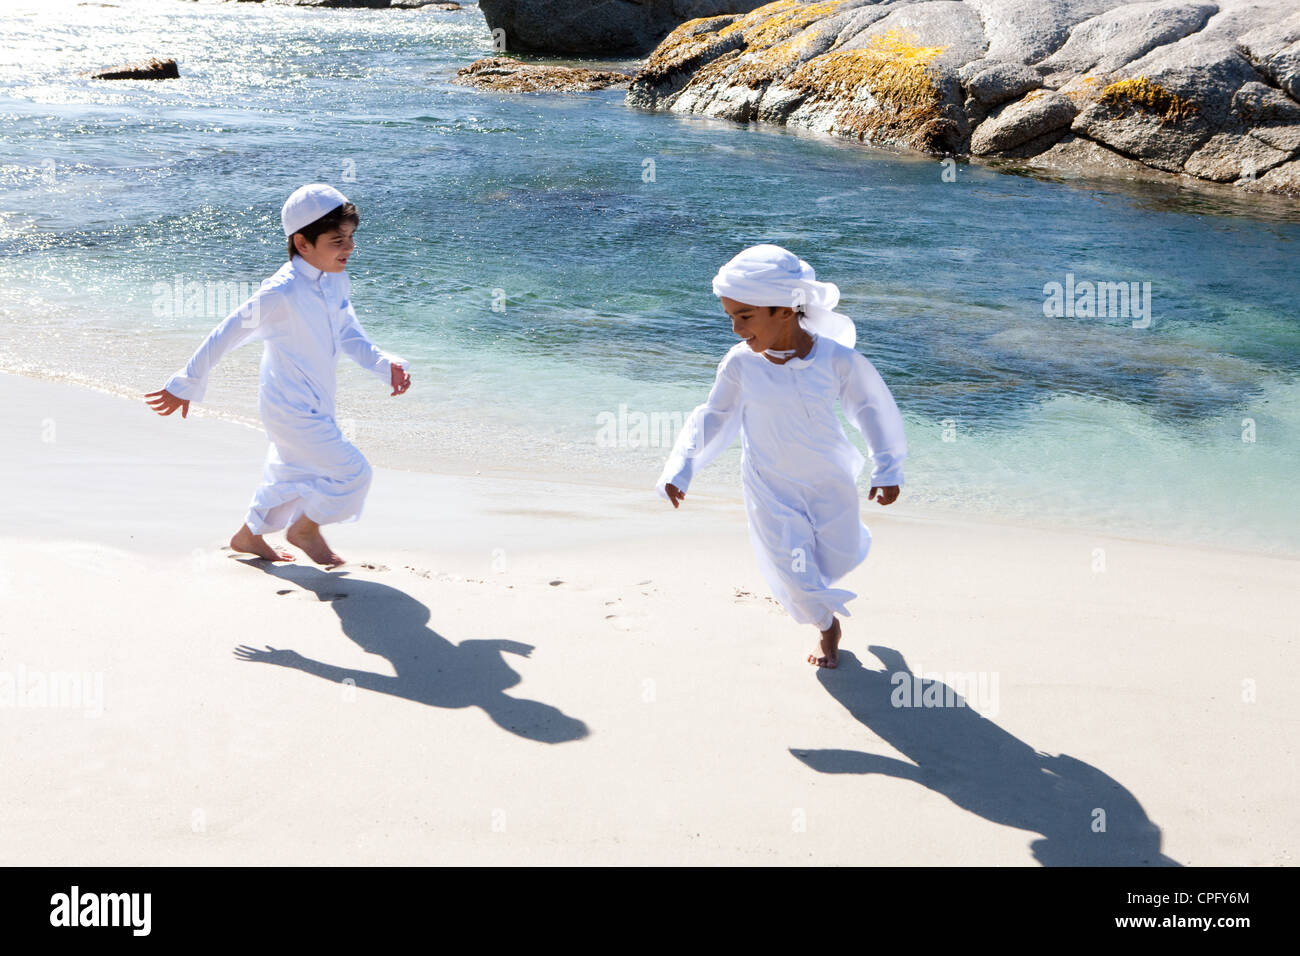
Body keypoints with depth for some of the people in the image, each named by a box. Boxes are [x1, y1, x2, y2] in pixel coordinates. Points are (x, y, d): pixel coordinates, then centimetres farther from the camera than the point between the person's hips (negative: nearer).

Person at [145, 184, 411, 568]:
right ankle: (305, 528, 18)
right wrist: (186, 385, -11)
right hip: (291, 409, -9)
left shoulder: (336, 281, -1)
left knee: (294, 474, 25)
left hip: (314, 405, 9)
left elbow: (349, 335, 8)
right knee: (352, 472, -7)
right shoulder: (282, 292, -25)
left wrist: (387, 365, -10)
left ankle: (249, 536, 47)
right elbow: (228, 335, -18)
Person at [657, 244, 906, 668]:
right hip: (771, 488, 0)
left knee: (839, 558, 16)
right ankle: (827, 628, 34)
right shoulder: (740, 364, -18)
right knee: (793, 568, 3)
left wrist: (887, 470, 0)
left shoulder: (836, 358, -21)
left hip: (829, 481, 0)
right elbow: (714, 417, -3)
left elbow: (871, 407, -5)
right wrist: (680, 469, -8)